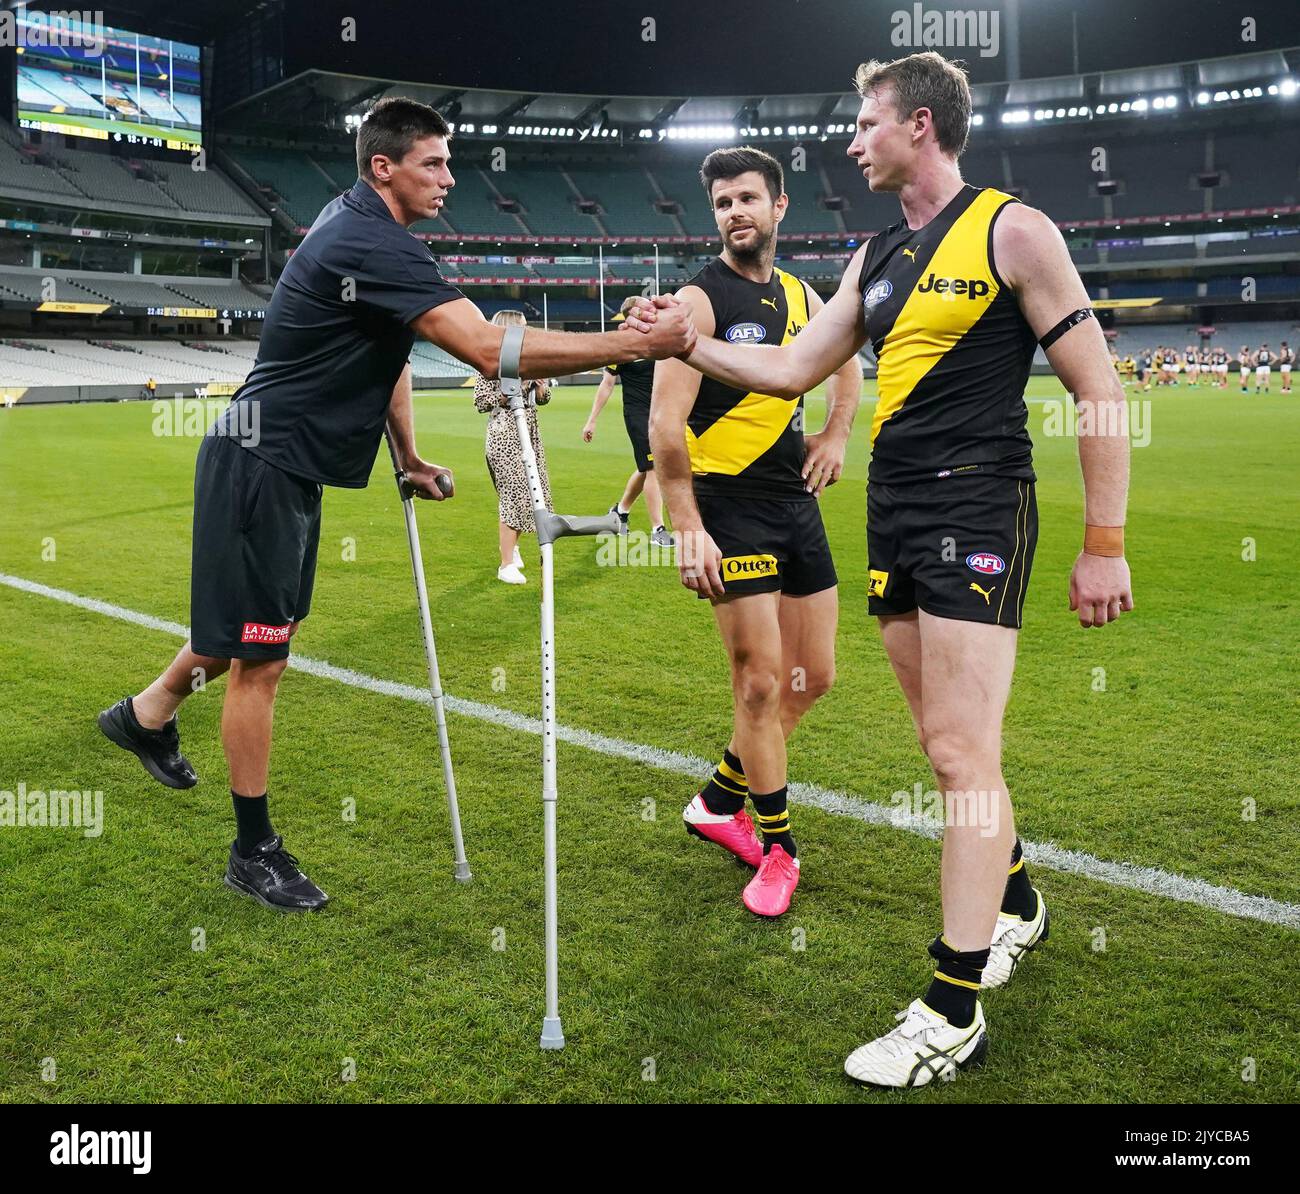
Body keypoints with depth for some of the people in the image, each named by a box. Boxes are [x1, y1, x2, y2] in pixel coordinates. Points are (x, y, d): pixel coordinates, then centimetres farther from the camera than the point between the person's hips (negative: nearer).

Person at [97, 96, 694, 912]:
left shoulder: (358, 225, 10)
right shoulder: (374, 245, -24)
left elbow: (387, 347, 19)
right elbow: (490, 350, -32)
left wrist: (409, 457, 14)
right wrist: (632, 344, -30)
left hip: (287, 463, 10)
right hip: (262, 464, -10)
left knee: (242, 634, 22)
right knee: (261, 660, -2)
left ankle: (147, 715, 48)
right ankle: (255, 850, 11)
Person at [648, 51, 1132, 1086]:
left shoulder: (1012, 232, -5)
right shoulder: (878, 258, 17)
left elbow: (1099, 390, -6)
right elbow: (792, 369, 22)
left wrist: (1105, 544, -10)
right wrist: (685, 340, 16)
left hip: (977, 514, -7)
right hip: (893, 516, 7)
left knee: (961, 753, -9)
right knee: (951, 746, 13)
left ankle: (954, 1015, -1)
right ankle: (1015, 904, 36)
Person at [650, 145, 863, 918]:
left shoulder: (800, 296, 13)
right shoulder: (701, 299, -8)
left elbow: (847, 362, 32)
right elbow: (665, 422, -15)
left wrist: (837, 432, 14)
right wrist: (687, 527, -21)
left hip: (798, 501, 8)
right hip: (731, 507, -7)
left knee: (814, 676, 11)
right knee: (762, 682, -6)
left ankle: (720, 801, 29)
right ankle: (778, 849, 13)